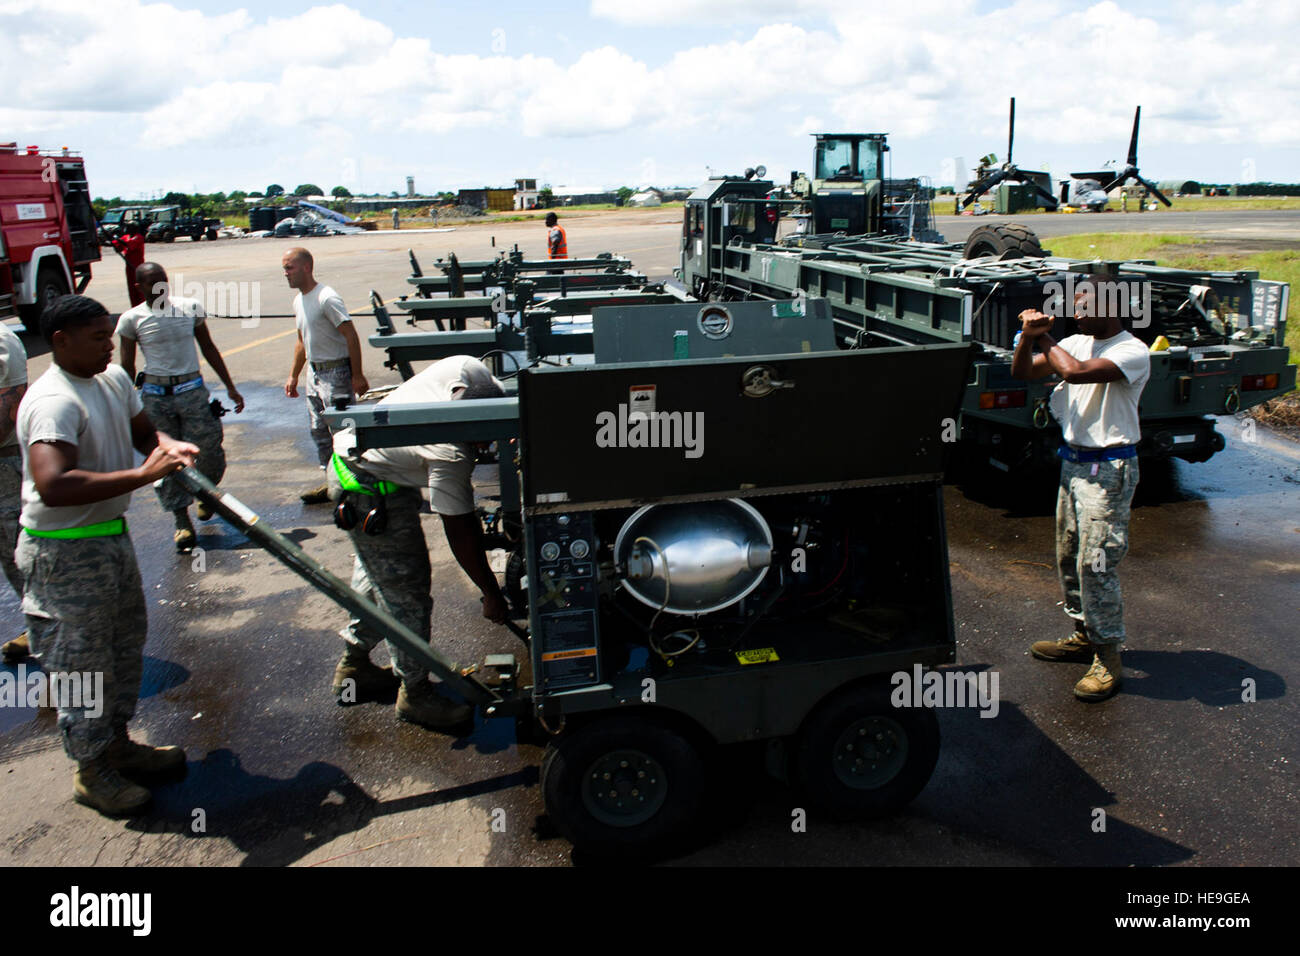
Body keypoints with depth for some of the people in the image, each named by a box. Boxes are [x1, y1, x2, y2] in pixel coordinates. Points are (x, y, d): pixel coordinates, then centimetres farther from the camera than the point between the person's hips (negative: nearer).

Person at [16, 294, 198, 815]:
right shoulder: (54, 401, -26)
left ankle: (117, 743, 40)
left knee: (125, 646, 21)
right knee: (83, 664, 5)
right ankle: (91, 771, 23)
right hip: (65, 554, -9)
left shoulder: (114, 379, 3)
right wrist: (142, 474, -38)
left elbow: (143, 430, 17)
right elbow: (53, 485, -39)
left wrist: (167, 445, -6)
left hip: (113, 536, 9)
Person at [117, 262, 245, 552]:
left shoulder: (191, 308, 3)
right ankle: (182, 521, 12)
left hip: (192, 391, 1)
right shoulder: (131, 319, -2)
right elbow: (127, 367, 4)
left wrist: (230, 387, 13)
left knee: (209, 451, 2)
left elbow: (209, 348, 13)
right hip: (155, 395, -1)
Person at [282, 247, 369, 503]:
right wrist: (293, 376, 21)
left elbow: (351, 336, -20)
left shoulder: (327, 298, -17)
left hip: (336, 371, -10)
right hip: (315, 372, 10)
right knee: (319, 430, 14)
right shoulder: (298, 301, 12)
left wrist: (357, 376, -22)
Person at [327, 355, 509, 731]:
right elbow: (460, 533, -25)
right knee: (406, 593, 0)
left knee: (376, 576, 23)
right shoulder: (451, 455, -35)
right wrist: (492, 595, -16)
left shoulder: (470, 370, -17)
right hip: (369, 494, -10)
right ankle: (415, 692, 15)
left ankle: (353, 667, 40)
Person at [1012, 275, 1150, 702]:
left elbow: (1075, 371, -29)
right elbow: (1022, 372, 10)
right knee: (1069, 556, 15)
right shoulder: (1076, 343, 8)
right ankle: (1084, 635, 30)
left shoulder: (1133, 352, -15)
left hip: (1109, 468, -8)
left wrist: (1046, 340, -12)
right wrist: (1028, 338, -9)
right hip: (1073, 460, 8)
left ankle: (1108, 657, 1)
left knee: (1097, 562, -9)